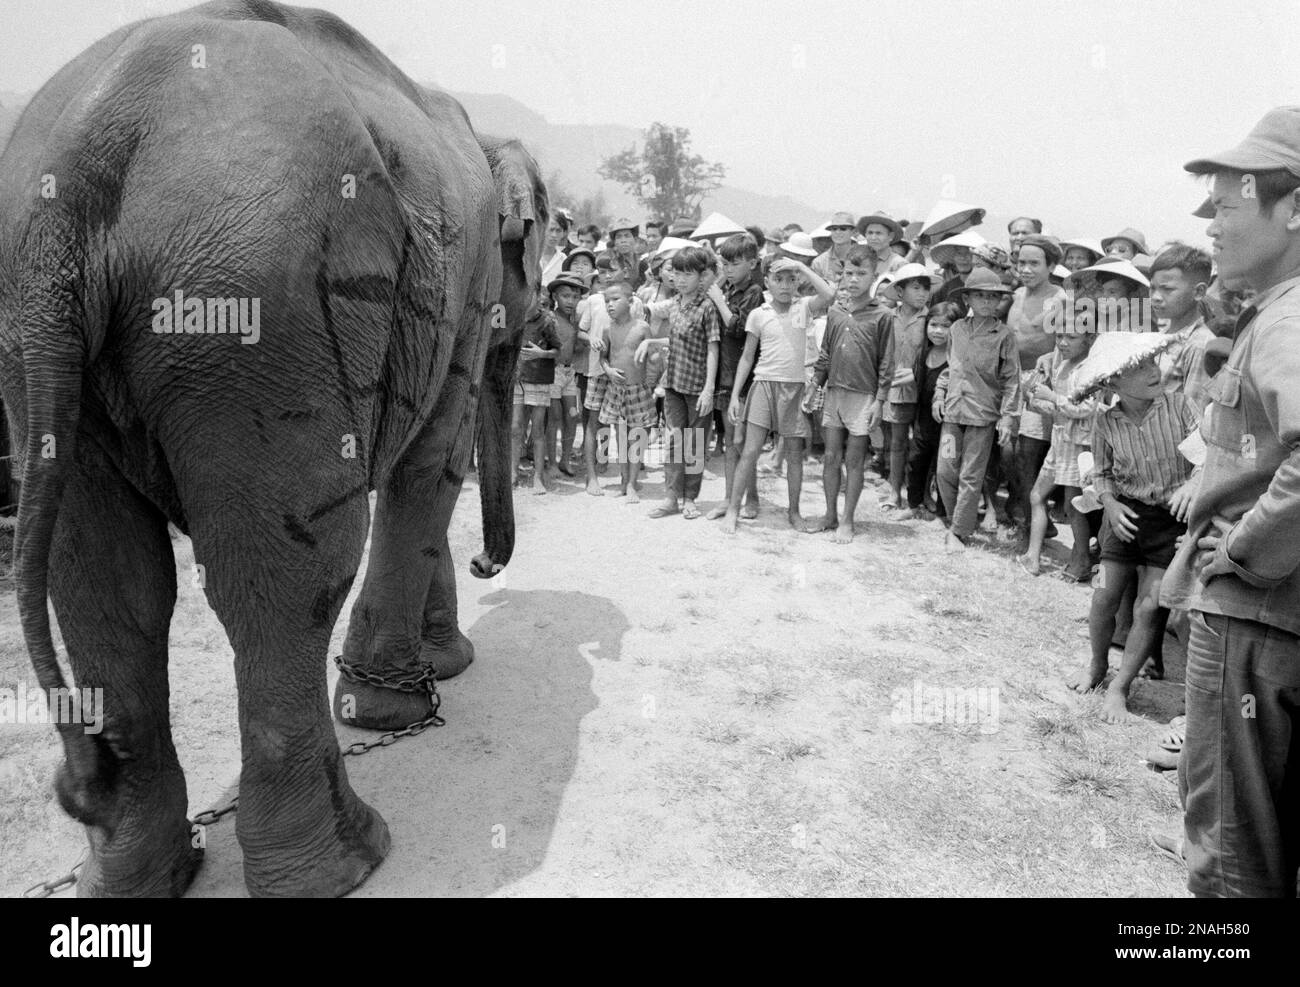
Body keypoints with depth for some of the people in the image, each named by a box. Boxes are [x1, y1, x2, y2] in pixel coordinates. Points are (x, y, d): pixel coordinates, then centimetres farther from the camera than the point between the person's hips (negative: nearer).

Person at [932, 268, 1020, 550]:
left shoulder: (1003, 334, -3)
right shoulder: (957, 329, 8)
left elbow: (1011, 379, -2)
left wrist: (1006, 417, -7)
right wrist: (939, 395, 10)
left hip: (983, 414, -3)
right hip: (952, 411, 4)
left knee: (970, 476, 1)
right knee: (946, 471, 2)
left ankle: (959, 532, 9)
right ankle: (957, 521, 22)